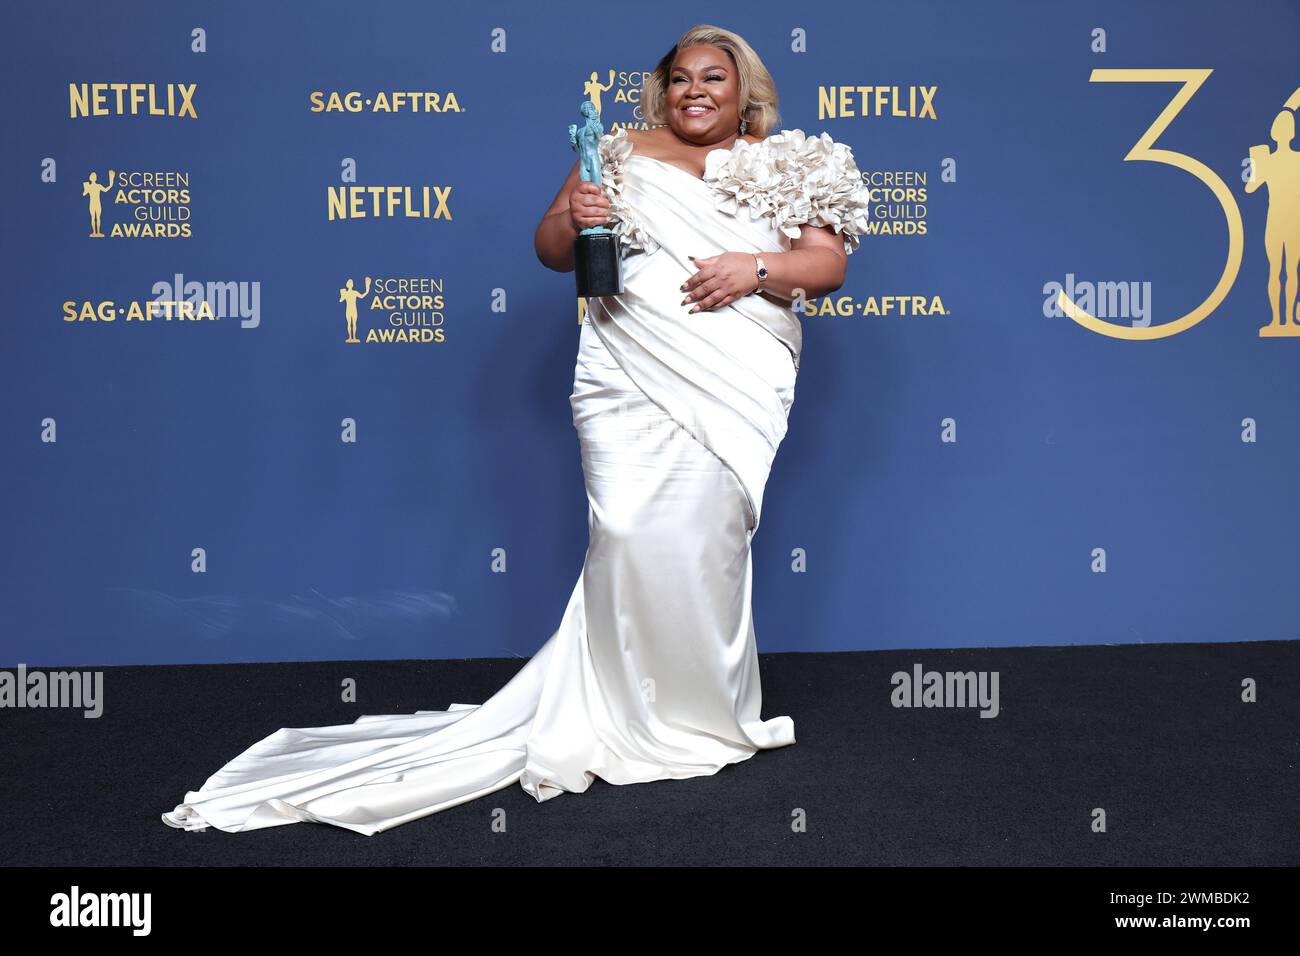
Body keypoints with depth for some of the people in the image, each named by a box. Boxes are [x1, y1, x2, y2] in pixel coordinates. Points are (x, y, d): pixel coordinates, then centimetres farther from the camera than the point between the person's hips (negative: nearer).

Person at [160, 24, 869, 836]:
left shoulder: (786, 168, 15)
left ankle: (703, 714, 9)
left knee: (702, 535, -9)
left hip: (736, 384, 0)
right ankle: (630, 711, 2)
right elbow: (551, 249, 16)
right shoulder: (622, 154, 16)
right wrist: (576, 219, -6)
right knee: (627, 531, -14)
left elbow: (830, 264, 9)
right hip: (628, 378, 0)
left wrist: (759, 267, -9)